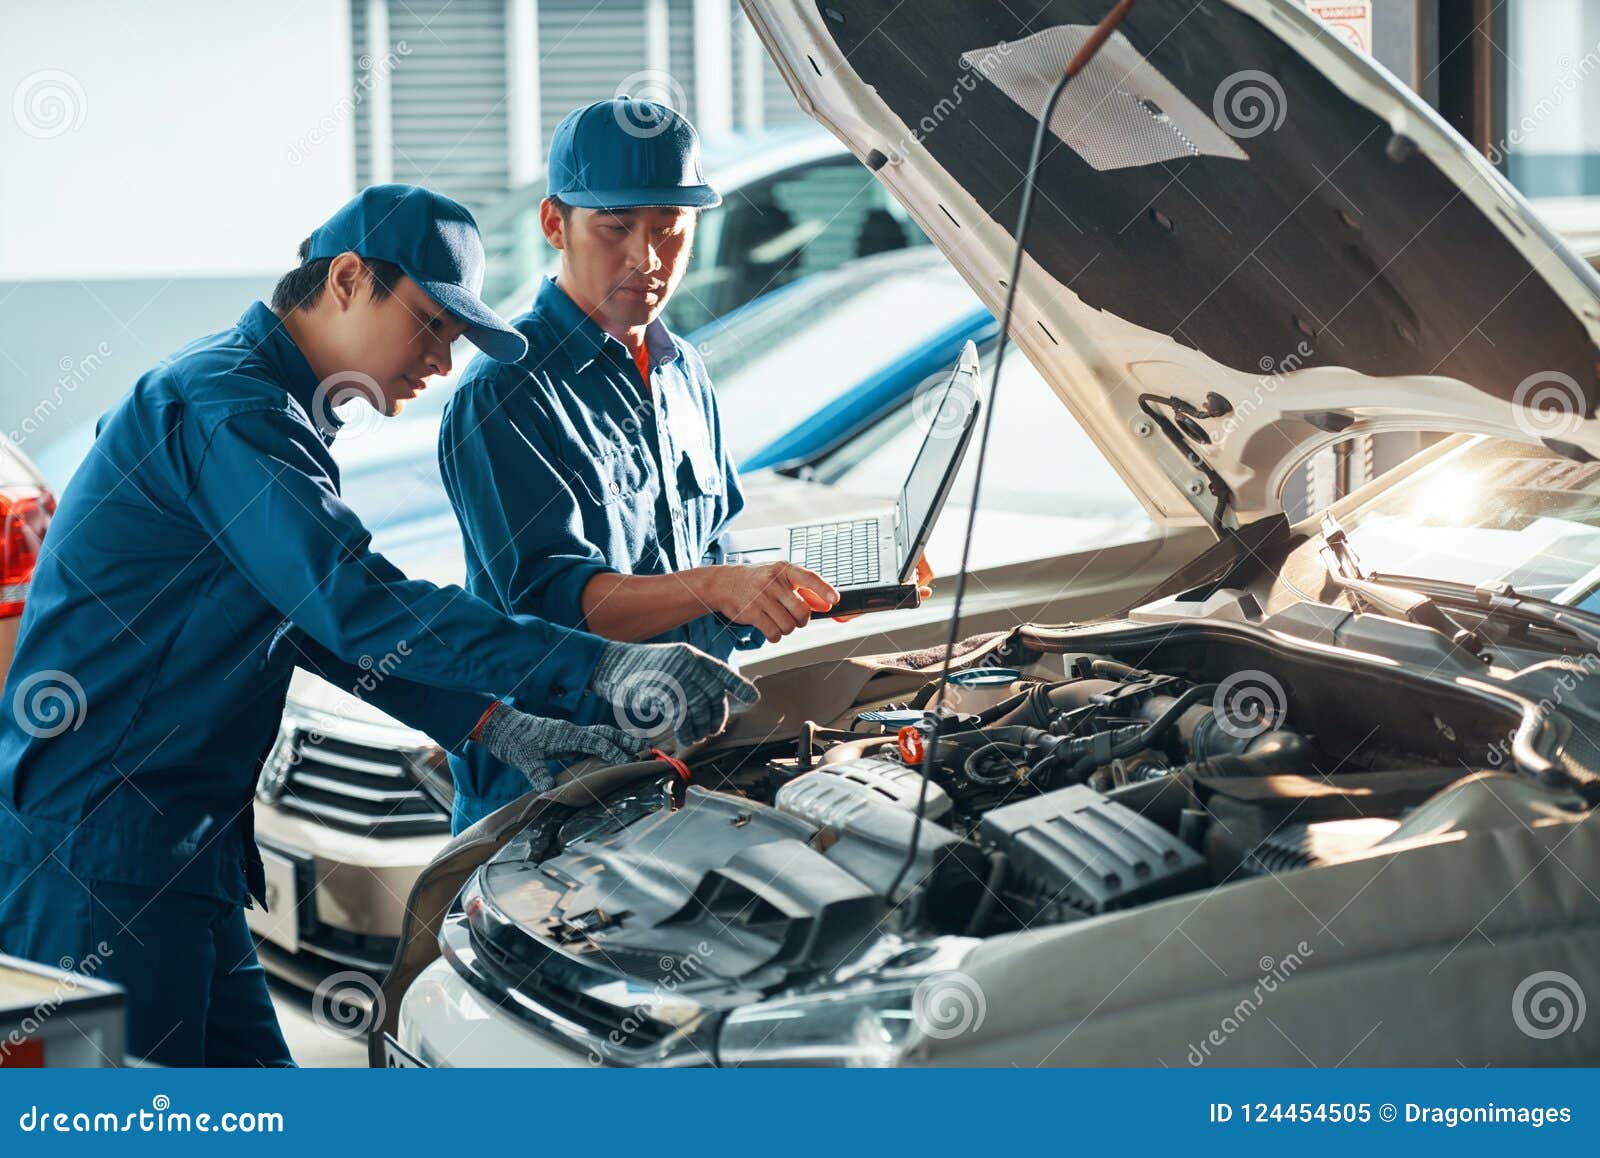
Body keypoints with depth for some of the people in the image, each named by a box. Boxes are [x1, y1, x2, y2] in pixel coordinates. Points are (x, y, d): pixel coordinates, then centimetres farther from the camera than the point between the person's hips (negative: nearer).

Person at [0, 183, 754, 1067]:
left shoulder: (258, 400, 18)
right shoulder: (226, 408, -16)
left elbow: (326, 615, 22)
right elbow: (361, 608, -27)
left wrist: (497, 729, 11)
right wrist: (603, 668, -29)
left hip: (179, 844, 11)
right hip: (99, 838, -11)